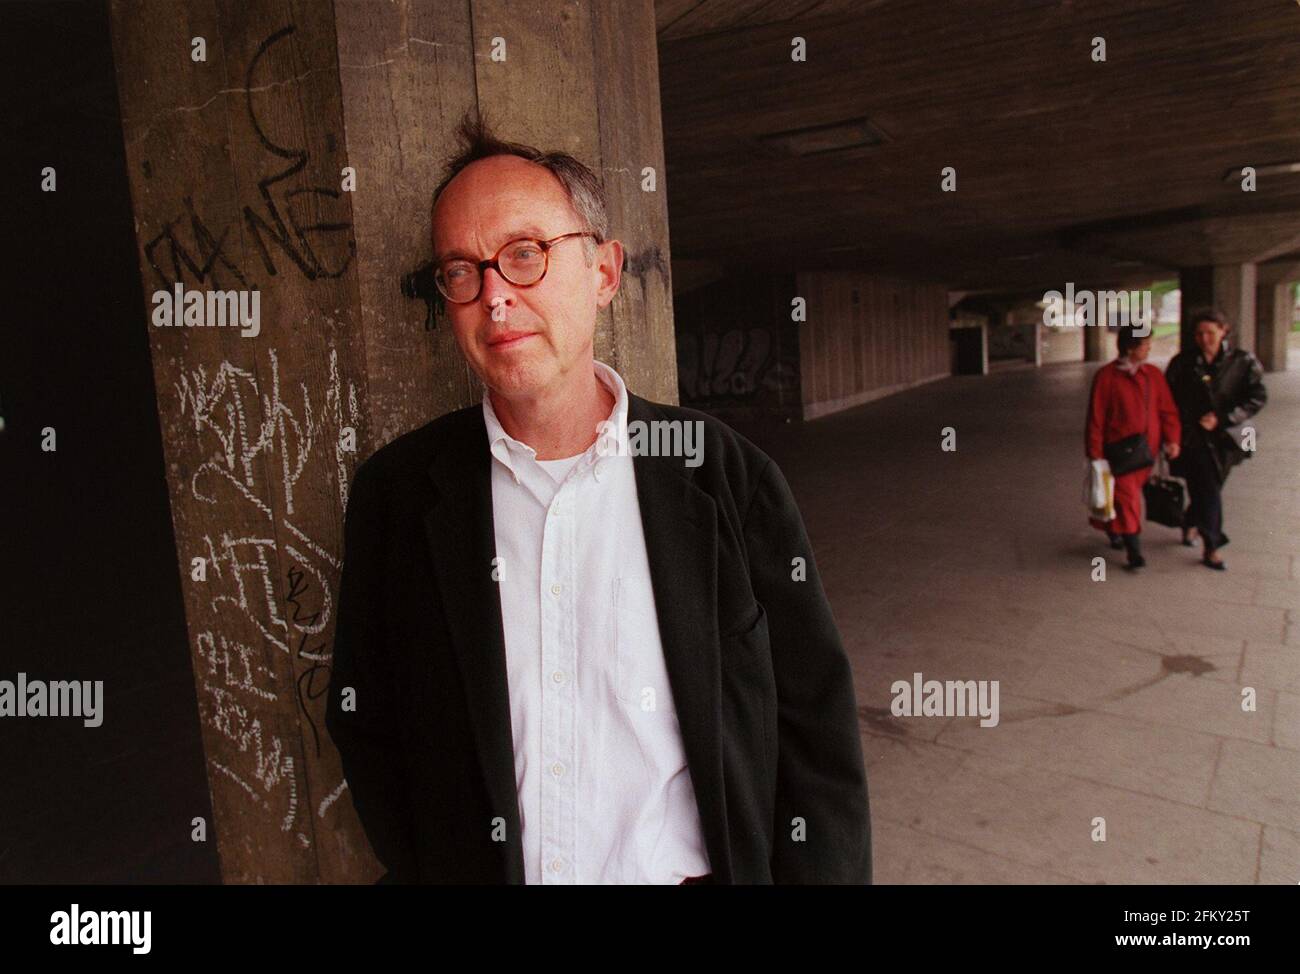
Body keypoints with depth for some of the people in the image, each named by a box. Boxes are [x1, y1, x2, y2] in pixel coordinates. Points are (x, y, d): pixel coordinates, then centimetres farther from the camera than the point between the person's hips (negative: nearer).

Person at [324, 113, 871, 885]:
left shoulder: (730, 479, -5)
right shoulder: (397, 493, -1)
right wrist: (426, 868, -4)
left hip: (700, 869, 0)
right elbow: (366, 726, 5)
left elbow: (818, 738, 0)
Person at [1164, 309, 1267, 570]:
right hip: (1192, 438, -2)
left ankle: (1189, 525, 42)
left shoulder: (1242, 362, -2)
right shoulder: (1183, 362, -3)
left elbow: (1257, 397, -7)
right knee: (1209, 492, -7)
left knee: (1209, 489, 14)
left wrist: (1222, 418, -17)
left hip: (1223, 438, 2)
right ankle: (1210, 549, 4)